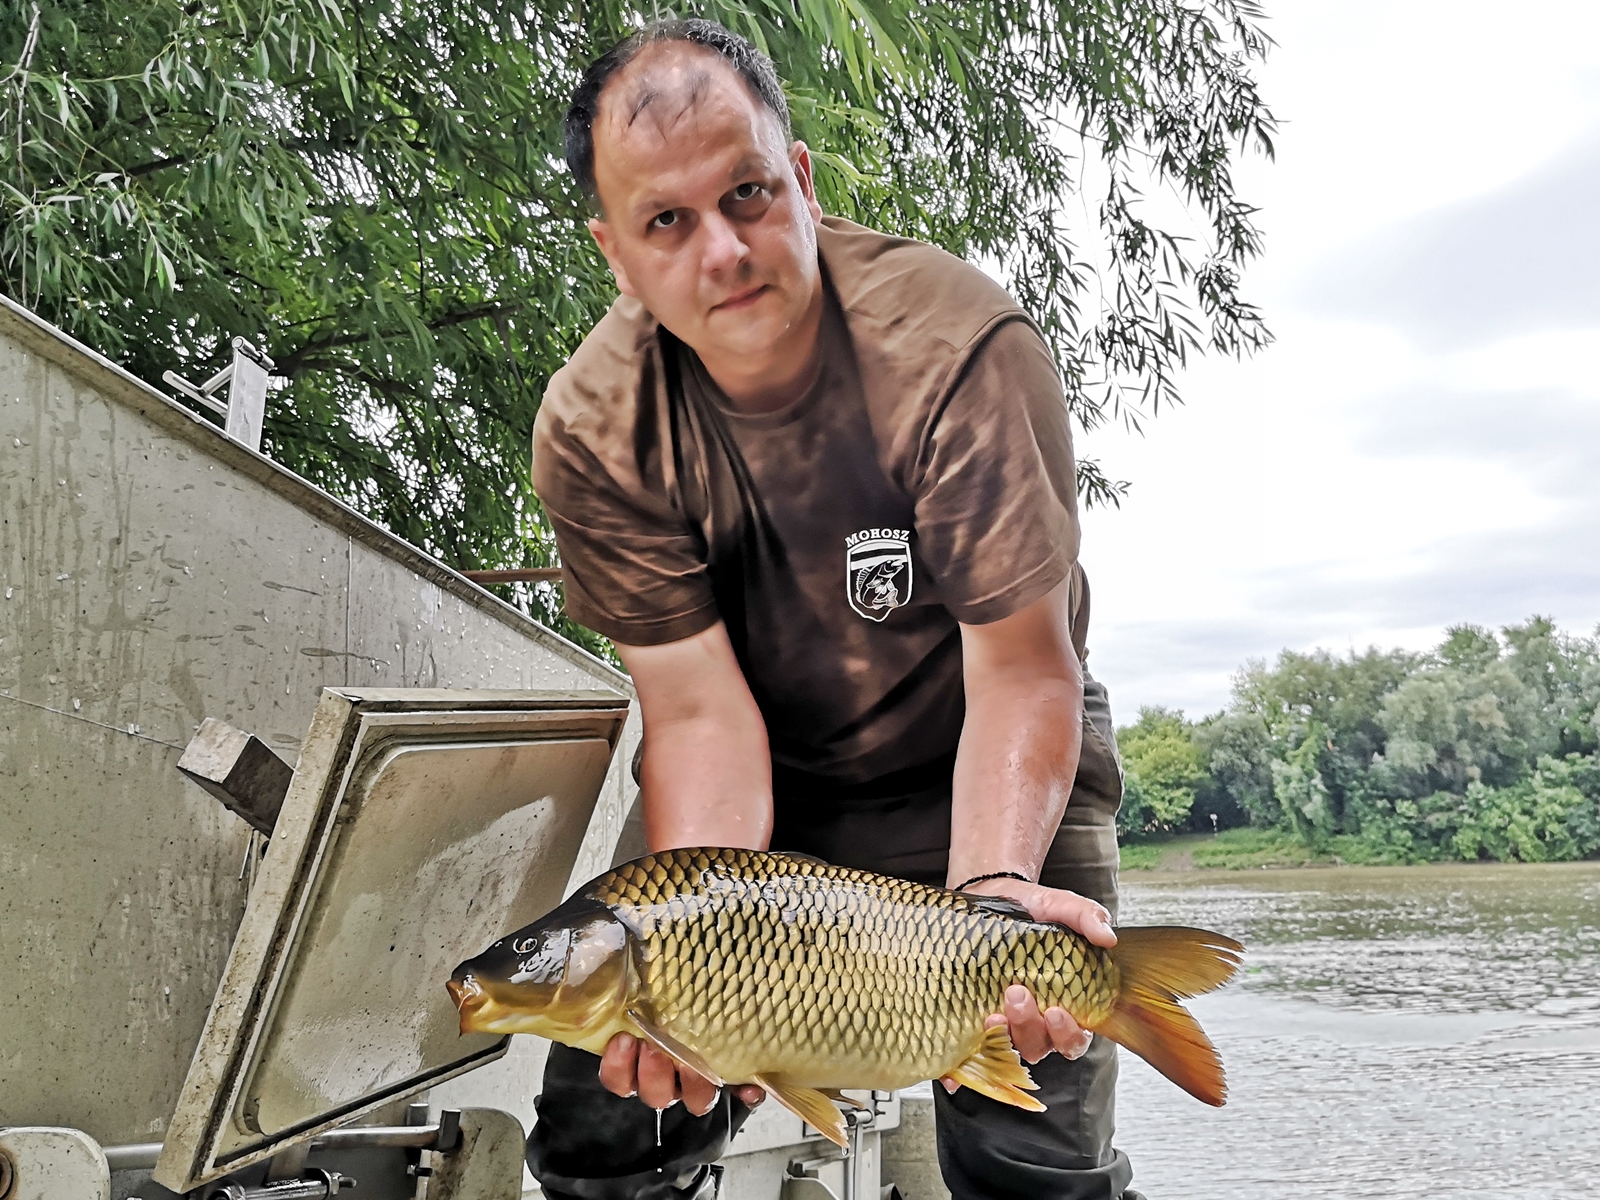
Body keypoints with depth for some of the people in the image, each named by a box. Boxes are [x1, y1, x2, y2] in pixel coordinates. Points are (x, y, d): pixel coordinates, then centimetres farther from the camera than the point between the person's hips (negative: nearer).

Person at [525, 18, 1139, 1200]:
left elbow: (1019, 668, -25)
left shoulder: (960, 348, -28)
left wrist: (991, 888, -43)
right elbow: (699, 708, -20)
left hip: (983, 757, -2)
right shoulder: (595, 431, -19)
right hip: (763, 781, 2)